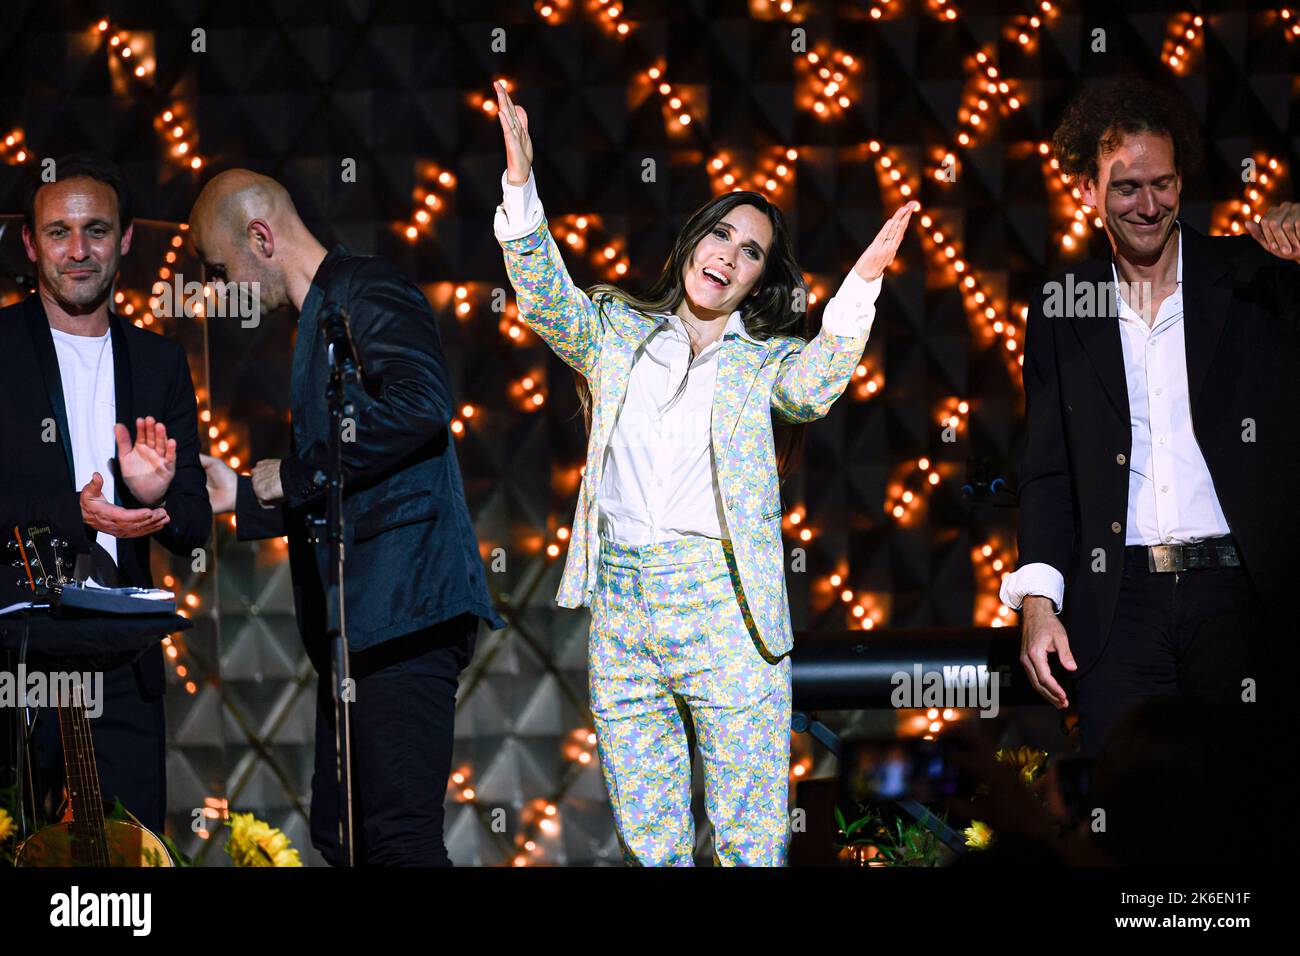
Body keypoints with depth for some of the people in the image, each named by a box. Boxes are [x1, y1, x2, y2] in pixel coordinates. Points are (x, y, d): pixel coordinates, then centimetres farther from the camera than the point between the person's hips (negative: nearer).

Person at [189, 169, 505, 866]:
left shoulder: (368, 289, -5)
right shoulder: (321, 317, 25)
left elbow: (422, 405, -24)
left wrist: (294, 474, -14)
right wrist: (244, 495, 27)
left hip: (401, 604, -11)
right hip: (357, 623, 11)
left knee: (397, 836, -14)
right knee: (341, 838, 10)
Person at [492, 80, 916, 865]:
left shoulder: (766, 360, 9)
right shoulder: (618, 333, 15)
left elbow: (814, 384, -12)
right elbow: (547, 300, 0)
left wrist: (862, 283, -28)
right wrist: (520, 183, -14)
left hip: (724, 609, -2)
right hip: (621, 604, 2)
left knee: (751, 839, -3)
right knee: (646, 841, 7)